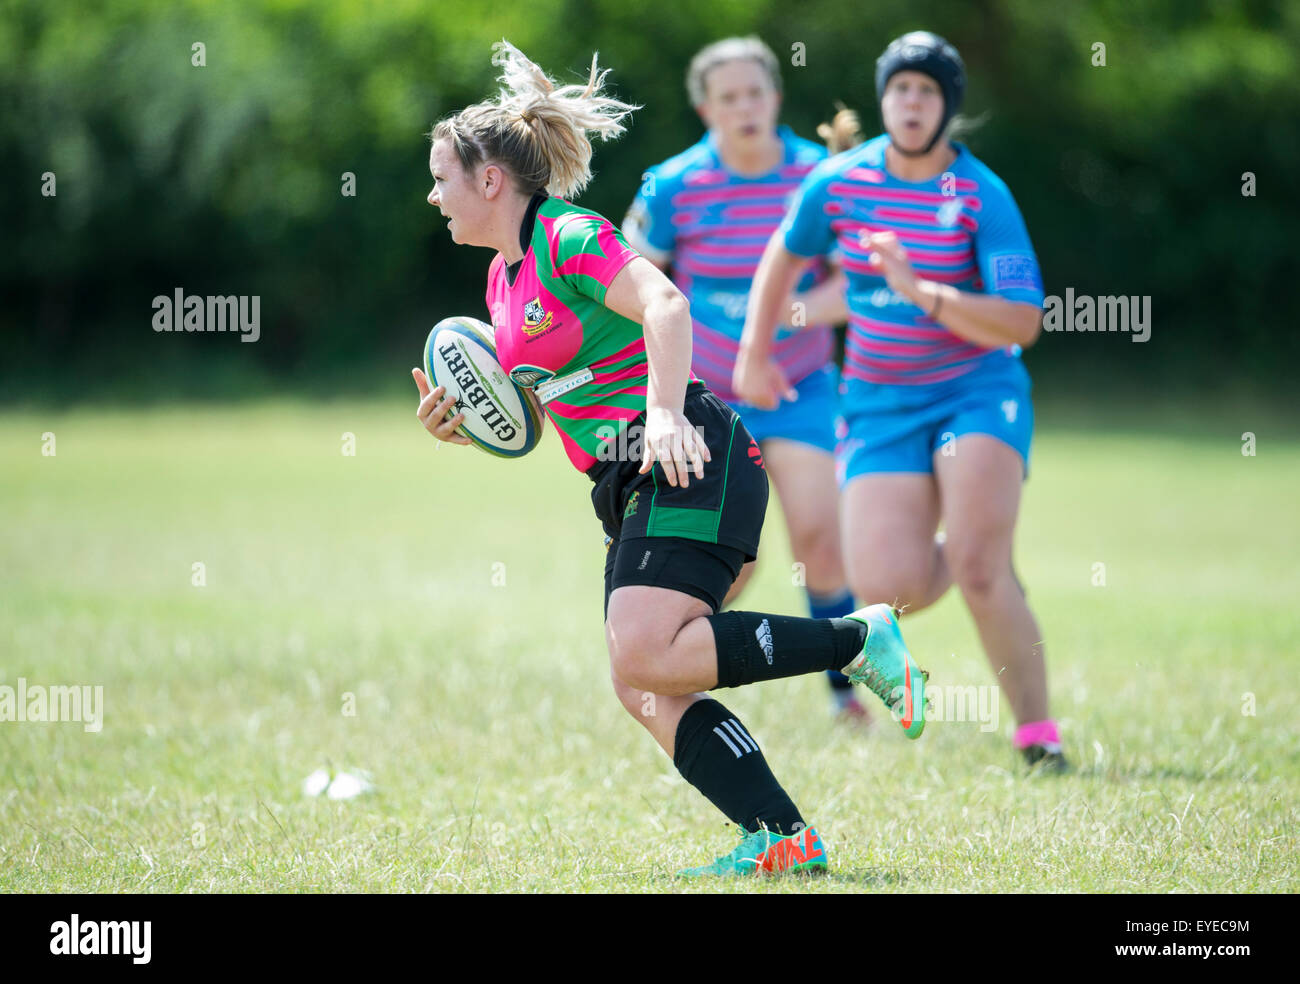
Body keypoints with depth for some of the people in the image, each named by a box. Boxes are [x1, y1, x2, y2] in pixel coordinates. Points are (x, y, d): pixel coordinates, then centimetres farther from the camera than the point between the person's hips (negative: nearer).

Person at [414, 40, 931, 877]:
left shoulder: (569, 237, -8)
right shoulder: (504, 279, 20)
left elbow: (665, 304, -23)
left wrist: (665, 413, -35)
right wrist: (459, 422, 8)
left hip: (692, 464, -9)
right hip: (635, 491, 9)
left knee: (646, 657, -24)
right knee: (643, 690, -3)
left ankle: (859, 638, -14)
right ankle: (783, 839, -8)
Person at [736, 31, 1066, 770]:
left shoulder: (983, 197, -12)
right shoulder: (837, 182, -2)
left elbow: (1024, 323, -19)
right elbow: (787, 254, 20)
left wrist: (923, 292, -30)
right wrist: (754, 351, 20)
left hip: (978, 390, -3)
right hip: (880, 404, 3)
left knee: (979, 568, -23)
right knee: (890, 589, -14)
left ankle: (1038, 735, -8)